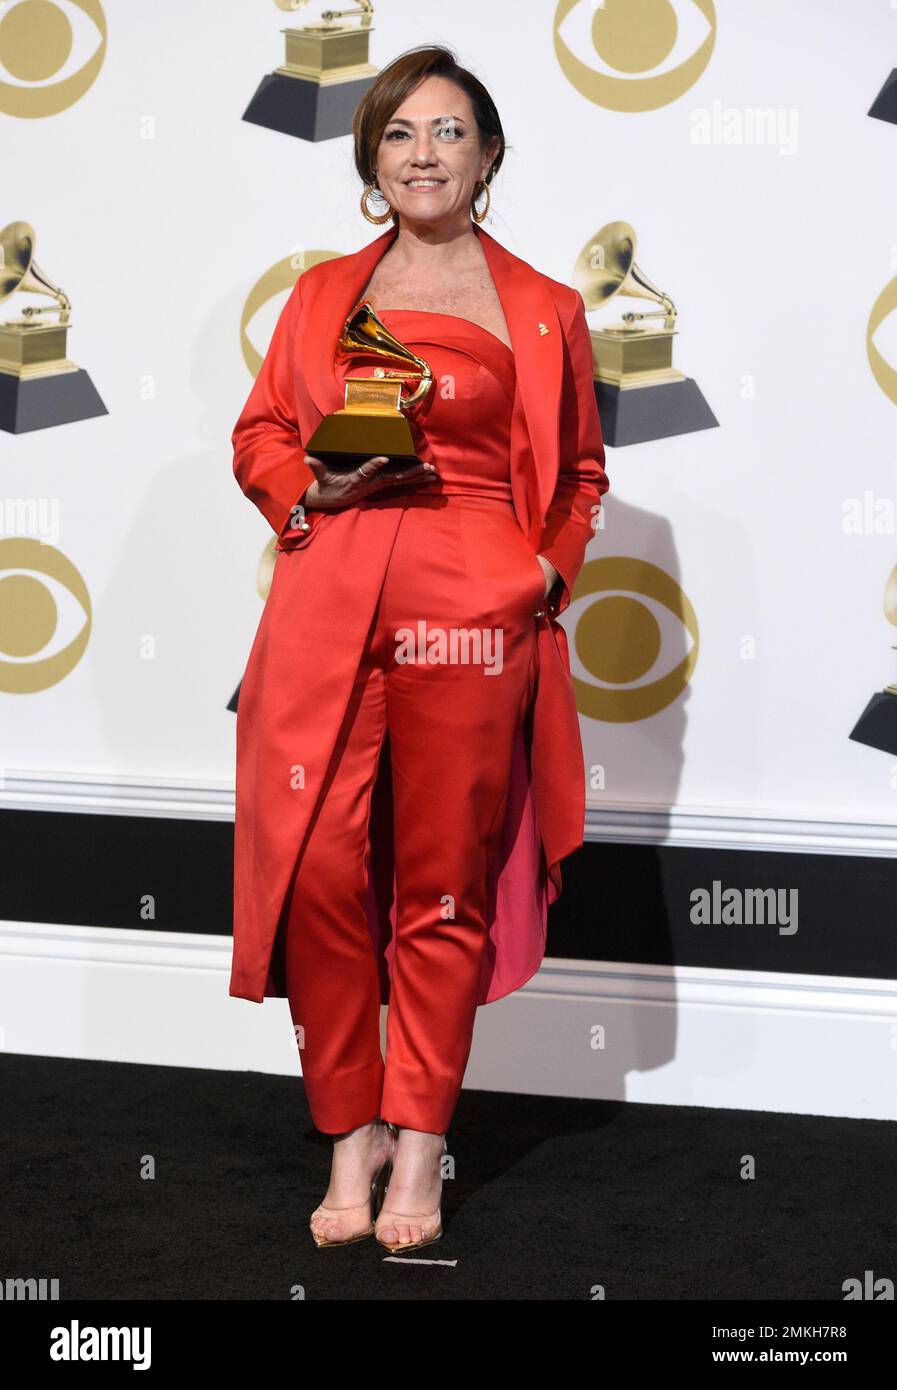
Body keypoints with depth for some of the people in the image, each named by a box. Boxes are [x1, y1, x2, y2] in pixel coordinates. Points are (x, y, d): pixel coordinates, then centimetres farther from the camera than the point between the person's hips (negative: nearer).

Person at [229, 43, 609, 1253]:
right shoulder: (321, 294, 16)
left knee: (445, 883, 2)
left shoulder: (542, 310, 13)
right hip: (328, 604, 1)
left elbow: (581, 471, 18)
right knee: (317, 875, -5)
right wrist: (317, 486, -2)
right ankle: (353, 1137, 10)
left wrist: (551, 567, 1)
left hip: (473, 610, -1)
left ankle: (420, 1147, 14)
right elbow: (260, 436, 19)